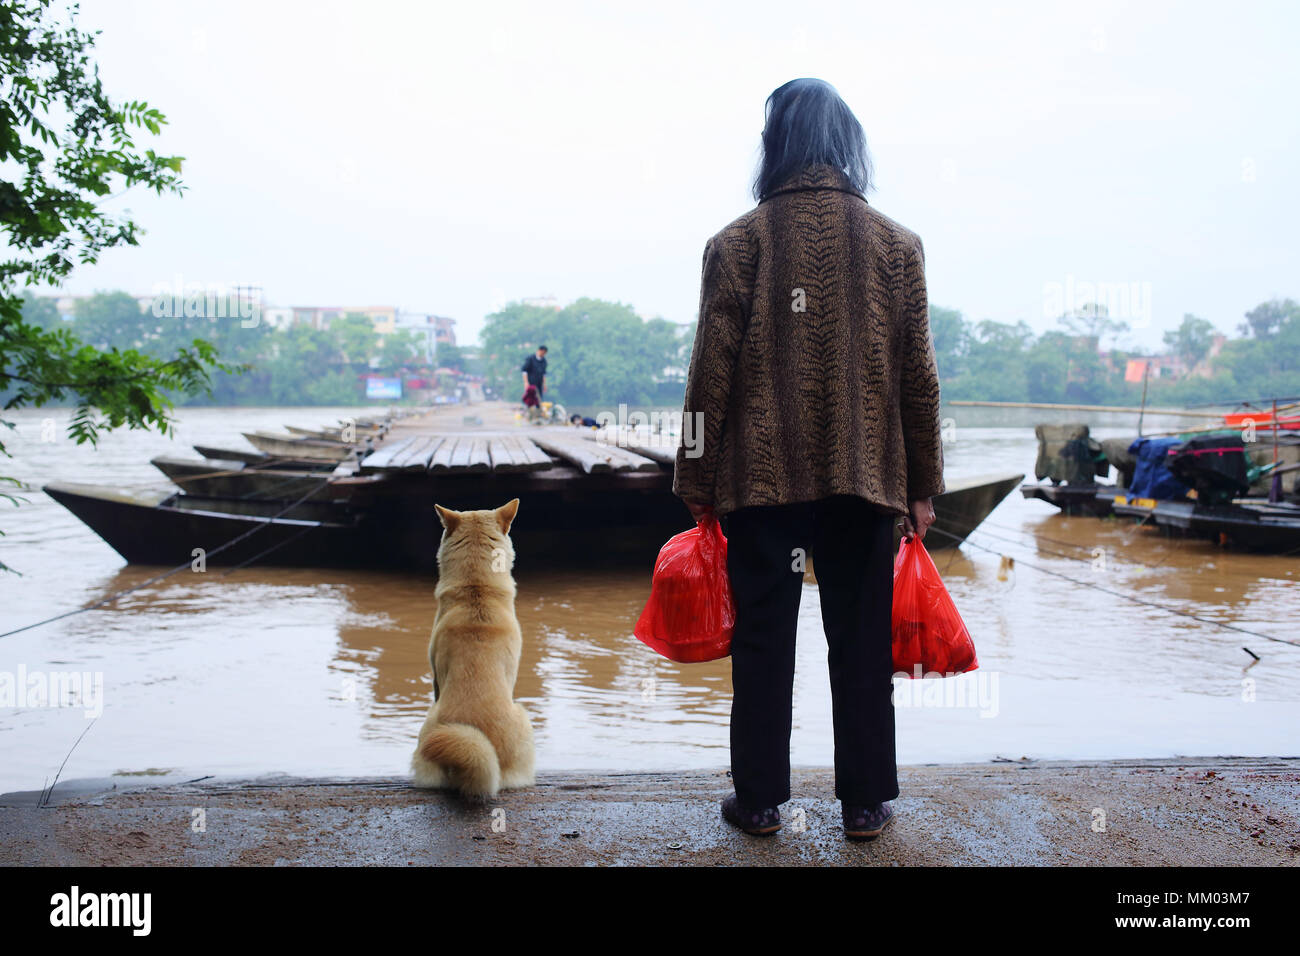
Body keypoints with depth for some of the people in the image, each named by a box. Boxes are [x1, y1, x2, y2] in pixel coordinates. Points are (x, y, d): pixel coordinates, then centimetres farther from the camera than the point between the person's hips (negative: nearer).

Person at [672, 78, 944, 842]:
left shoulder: (738, 243, -2)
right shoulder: (897, 245, 3)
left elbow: (713, 371, -4)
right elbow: (918, 377, 3)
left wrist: (699, 481, 3)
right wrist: (922, 485, 9)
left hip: (762, 476, -1)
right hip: (866, 477, 1)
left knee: (764, 641, 9)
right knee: (861, 644, 10)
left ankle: (760, 800, 18)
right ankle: (866, 803, 19)